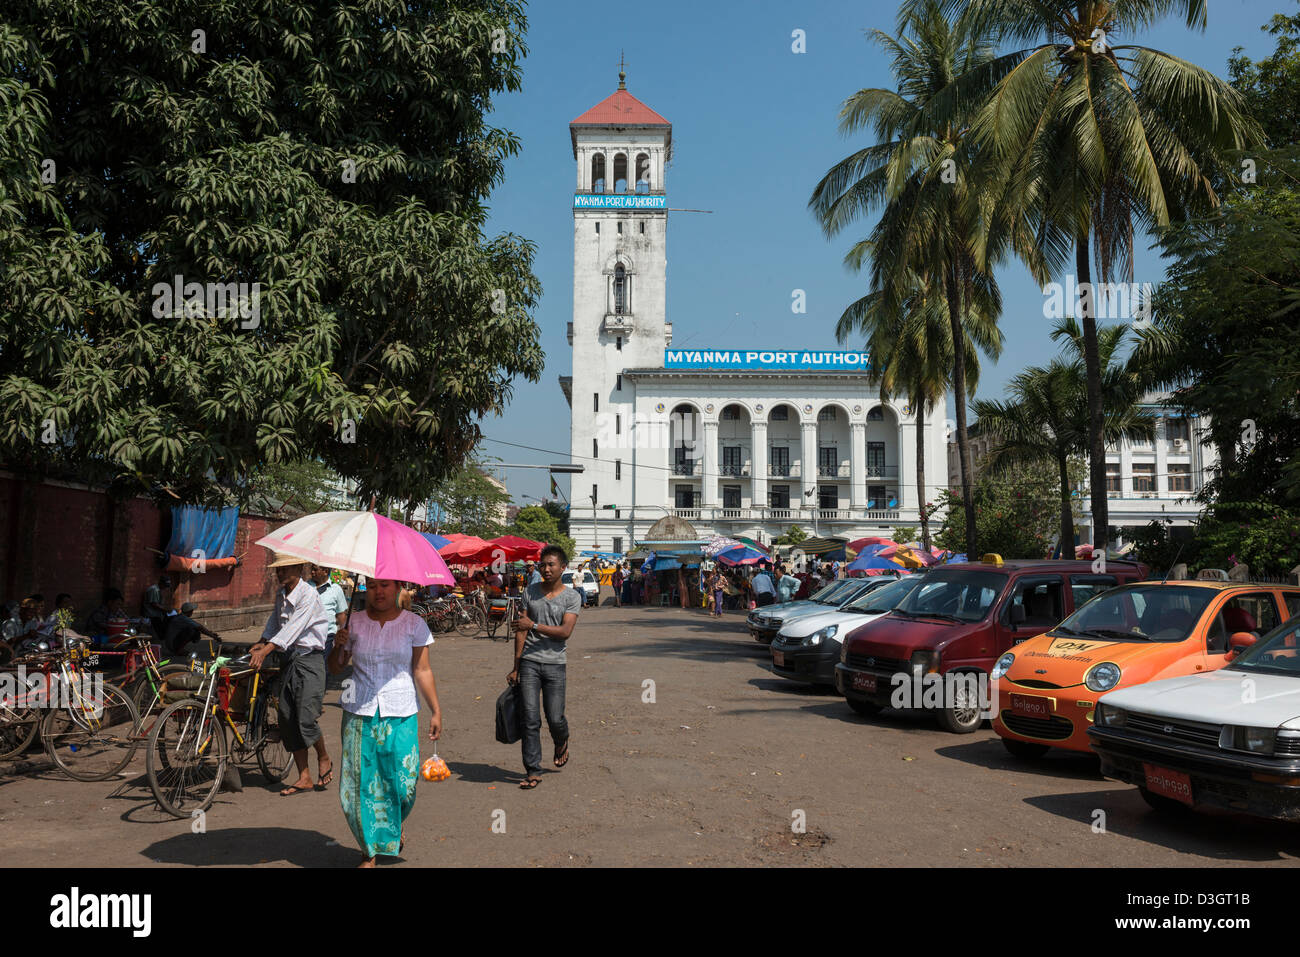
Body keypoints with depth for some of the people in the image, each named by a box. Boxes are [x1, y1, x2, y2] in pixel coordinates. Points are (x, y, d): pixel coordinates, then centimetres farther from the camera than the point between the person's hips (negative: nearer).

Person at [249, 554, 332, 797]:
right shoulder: (281, 595, 11)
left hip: (310, 661, -8)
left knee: (307, 719, -14)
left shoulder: (309, 594, -14)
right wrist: (262, 642, 10)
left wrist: (266, 650, -30)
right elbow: (274, 621, 26)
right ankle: (304, 778, 11)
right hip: (289, 661, 8)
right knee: (288, 721, 4)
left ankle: (324, 759, 14)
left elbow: (294, 627, -23)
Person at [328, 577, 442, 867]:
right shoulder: (354, 624, 5)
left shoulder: (414, 624, 2)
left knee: (403, 782, -3)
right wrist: (338, 646, -9)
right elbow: (335, 668, 12)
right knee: (361, 782, 0)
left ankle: (394, 827, 31)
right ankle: (369, 850, 17)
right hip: (359, 713, 1)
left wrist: (436, 711, -2)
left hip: (400, 715, -1)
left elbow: (423, 671, 3)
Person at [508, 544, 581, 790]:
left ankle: (561, 743, 35)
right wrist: (516, 667, 6)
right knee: (530, 719, -2)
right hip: (529, 662, 1)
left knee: (555, 718, 0)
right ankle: (533, 772, 6)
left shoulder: (572, 596, 1)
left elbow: (565, 631, -10)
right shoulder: (530, 592, 8)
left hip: (554, 663, -1)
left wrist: (534, 626, -18)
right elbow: (521, 630, 9)